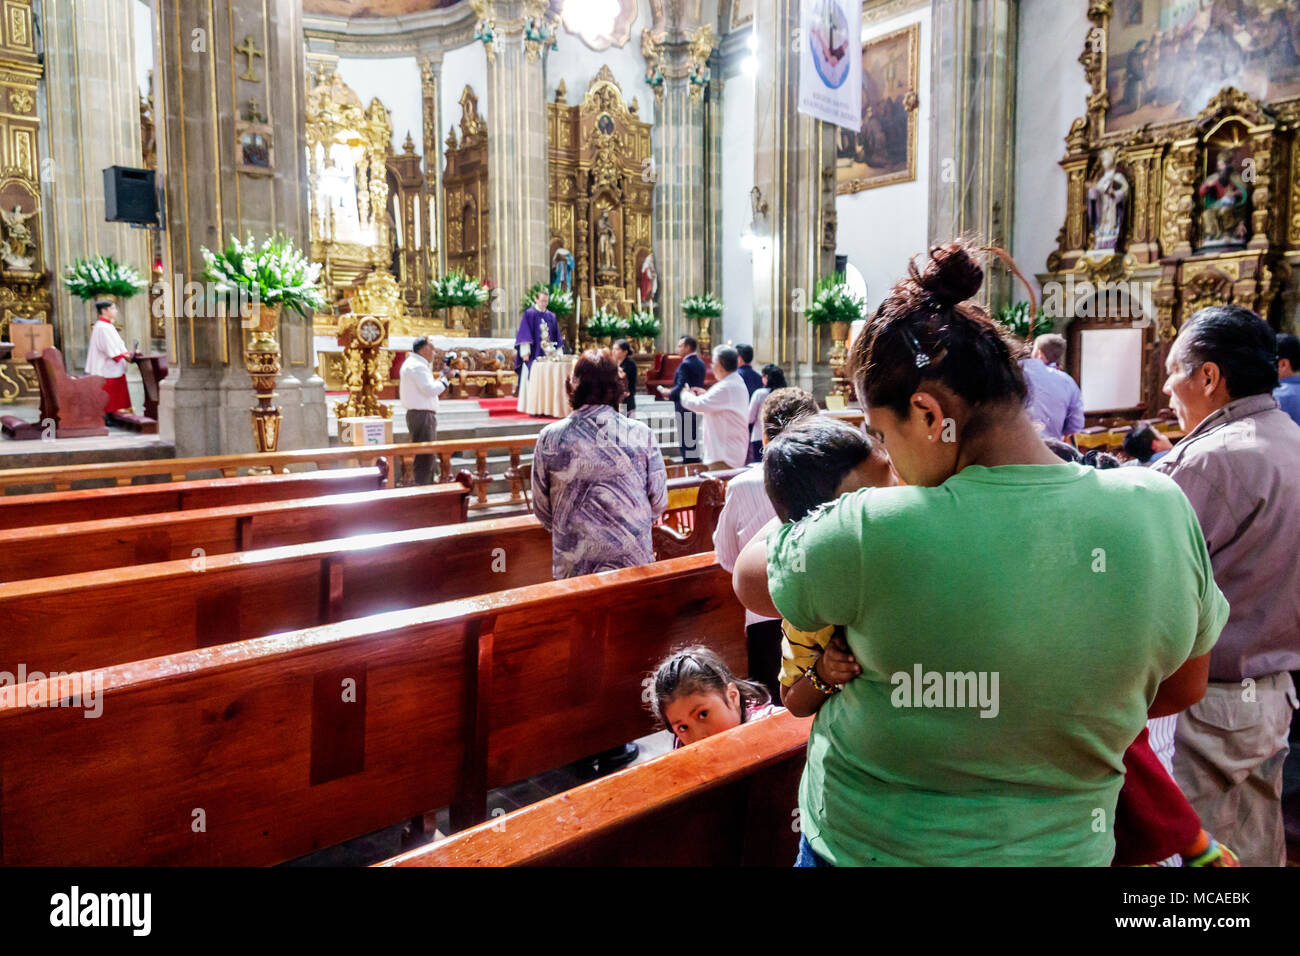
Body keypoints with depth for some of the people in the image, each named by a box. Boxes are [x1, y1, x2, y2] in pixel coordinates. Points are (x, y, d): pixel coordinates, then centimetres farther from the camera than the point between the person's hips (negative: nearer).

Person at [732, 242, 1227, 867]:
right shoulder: (1162, 509, -16)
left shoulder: (869, 535, -31)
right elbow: (1182, 687, -1)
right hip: (1065, 845, 4)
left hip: (864, 843, -3)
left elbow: (748, 579, -10)